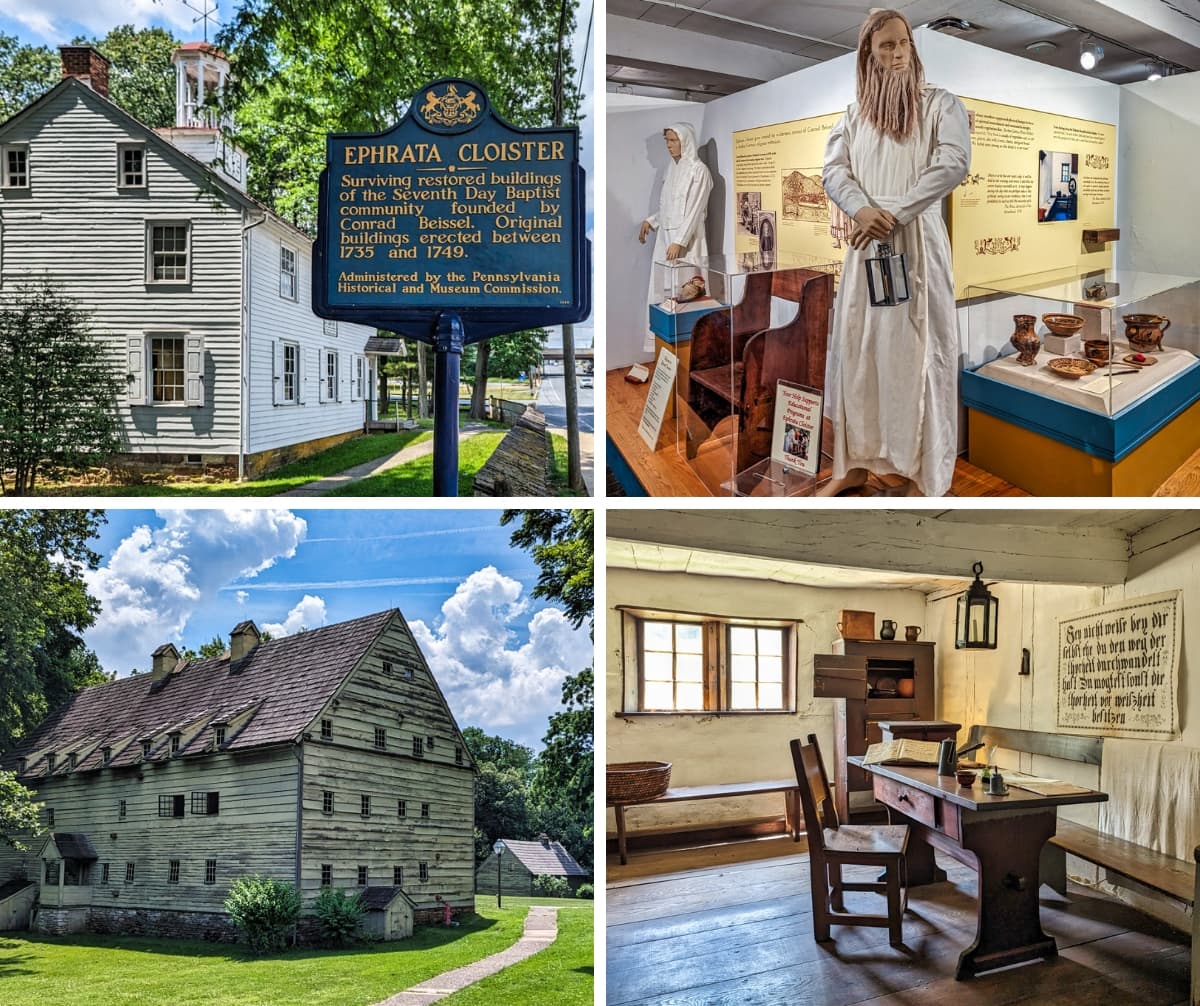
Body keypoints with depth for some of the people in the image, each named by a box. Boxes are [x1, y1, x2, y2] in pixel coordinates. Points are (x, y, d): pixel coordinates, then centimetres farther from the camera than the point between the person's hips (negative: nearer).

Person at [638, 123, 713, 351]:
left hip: (685, 241, -8)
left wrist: (679, 242, -20)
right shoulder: (673, 169, 15)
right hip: (665, 238, 8)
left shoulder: (698, 170, -9)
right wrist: (650, 221, 11)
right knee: (662, 289, 5)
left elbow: (694, 210, -15)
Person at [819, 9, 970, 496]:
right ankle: (854, 462, 18)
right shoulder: (853, 114, 15)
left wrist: (893, 213, -18)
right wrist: (862, 210, -18)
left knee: (917, 352, -4)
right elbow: (833, 170, 3)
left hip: (918, 244, -4)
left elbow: (953, 164, -11)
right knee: (855, 347, 6)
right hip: (865, 246, 4)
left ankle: (921, 473, 2)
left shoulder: (941, 105, 3)